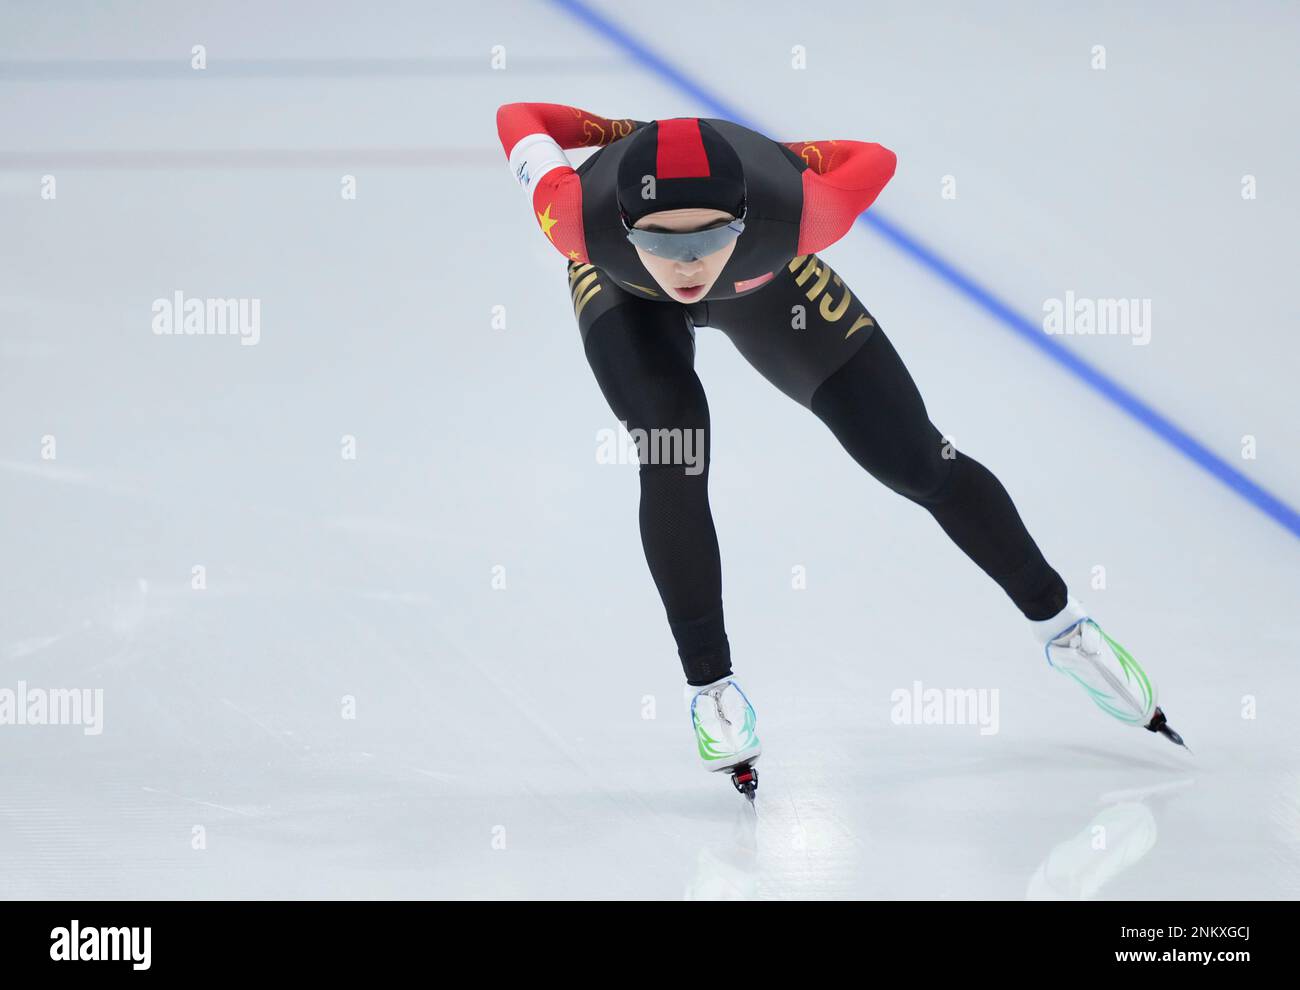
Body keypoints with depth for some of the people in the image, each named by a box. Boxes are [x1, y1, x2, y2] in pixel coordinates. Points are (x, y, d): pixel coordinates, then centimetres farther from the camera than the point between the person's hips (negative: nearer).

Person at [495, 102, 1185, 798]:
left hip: (761, 282, 1)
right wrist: (633, 135, -11)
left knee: (915, 460, 2)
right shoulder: (582, 220, -43)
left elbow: (875, 160, -22)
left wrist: (776, 155, -10)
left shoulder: (790, 213, -44)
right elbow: (518, 121, -23)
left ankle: (1058, 622, 22)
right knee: (671, 462, -24)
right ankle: (708, 684, -2)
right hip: (626, 295, 0)